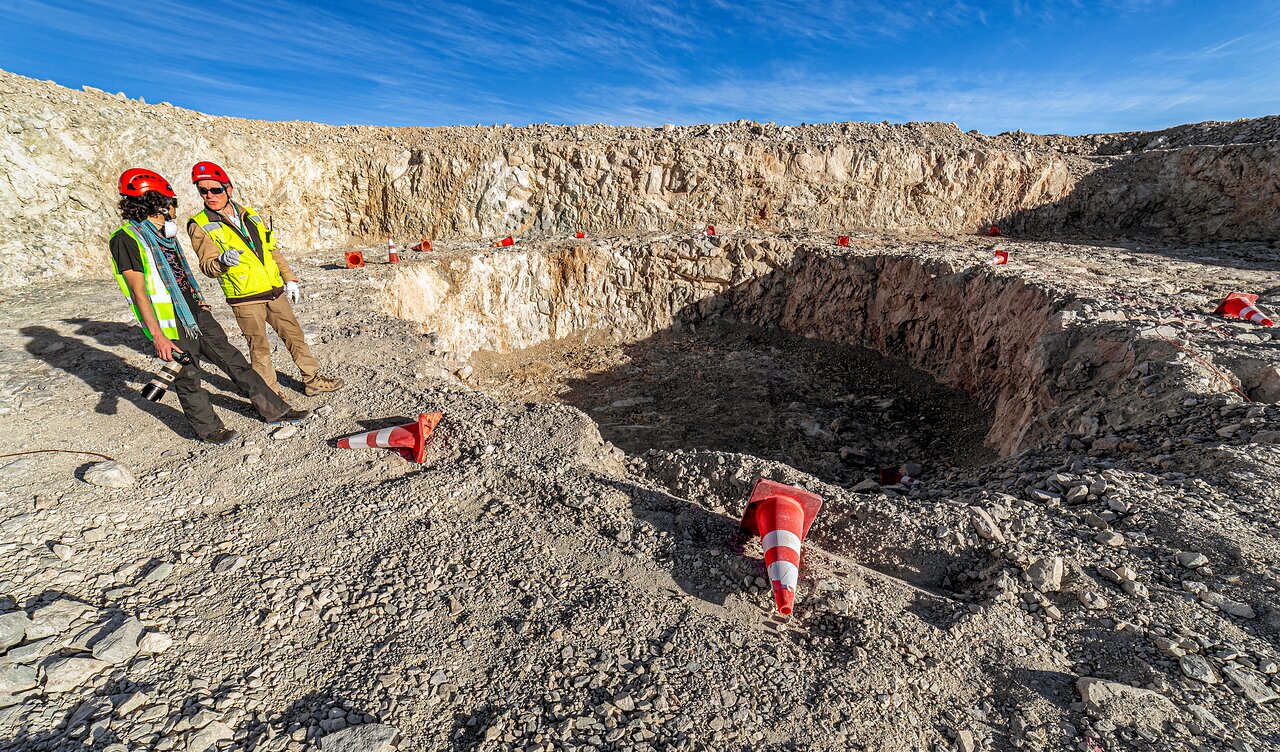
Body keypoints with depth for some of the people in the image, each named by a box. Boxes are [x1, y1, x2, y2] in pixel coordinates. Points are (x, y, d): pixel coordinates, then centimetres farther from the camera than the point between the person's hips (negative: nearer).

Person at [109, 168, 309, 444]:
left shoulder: (165, 232, 11)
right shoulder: (126, 239, -14)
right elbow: (139, 292, -18)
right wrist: (157, 336, -21)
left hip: (197, 314, 8)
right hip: (171, 324, -8)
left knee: (233, 360, 8)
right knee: (188, 377, 6)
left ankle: (274, 410, 13)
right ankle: (209, 429, 21)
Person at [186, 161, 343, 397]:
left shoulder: (250, 215, 11)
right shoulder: (199, 225, -3)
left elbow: (273, 250, 17)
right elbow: (207, 266, -10)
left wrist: (289, 279, 12)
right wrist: (222, 261, -32)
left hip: (275, 291, 5)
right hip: (245, 299, -4)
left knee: (294, 335, 10)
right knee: (259, 348, 3)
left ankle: (313, 380, 22)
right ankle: (269, 392, 16)